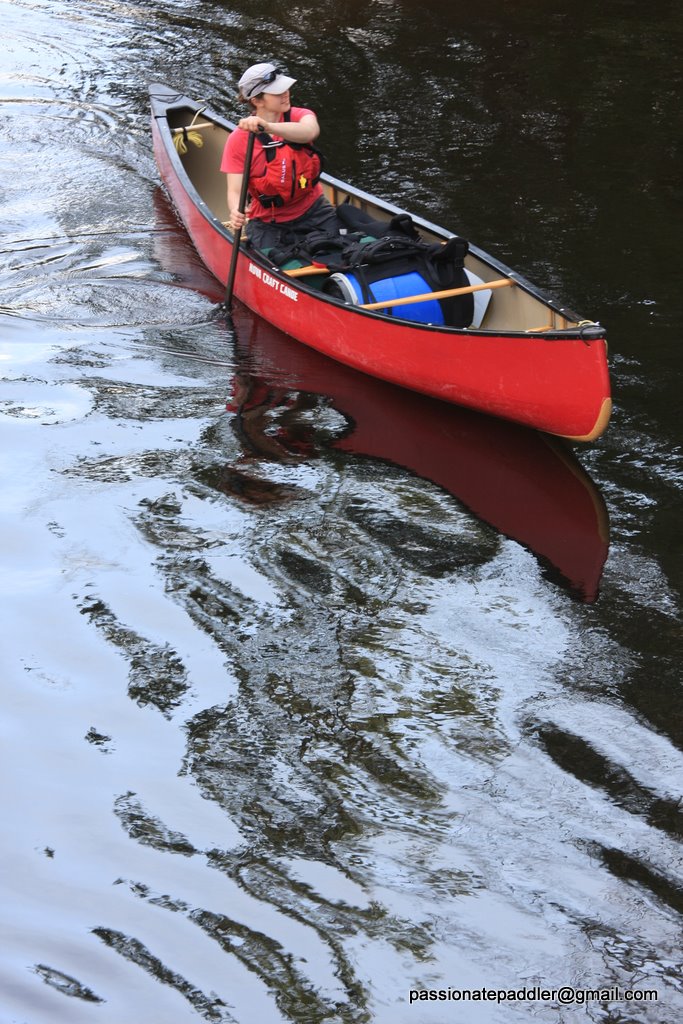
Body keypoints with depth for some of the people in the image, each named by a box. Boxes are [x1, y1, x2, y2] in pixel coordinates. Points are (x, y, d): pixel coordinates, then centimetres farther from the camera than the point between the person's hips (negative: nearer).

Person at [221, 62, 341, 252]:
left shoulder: (300, 115, -5)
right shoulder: (238, 140, -9)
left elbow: (310, 131, -32)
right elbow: (235, 191, -14)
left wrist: (268, 127, -49)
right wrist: (235, 212, -39)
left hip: (313, 213, 2)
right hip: (268, 224, -1)